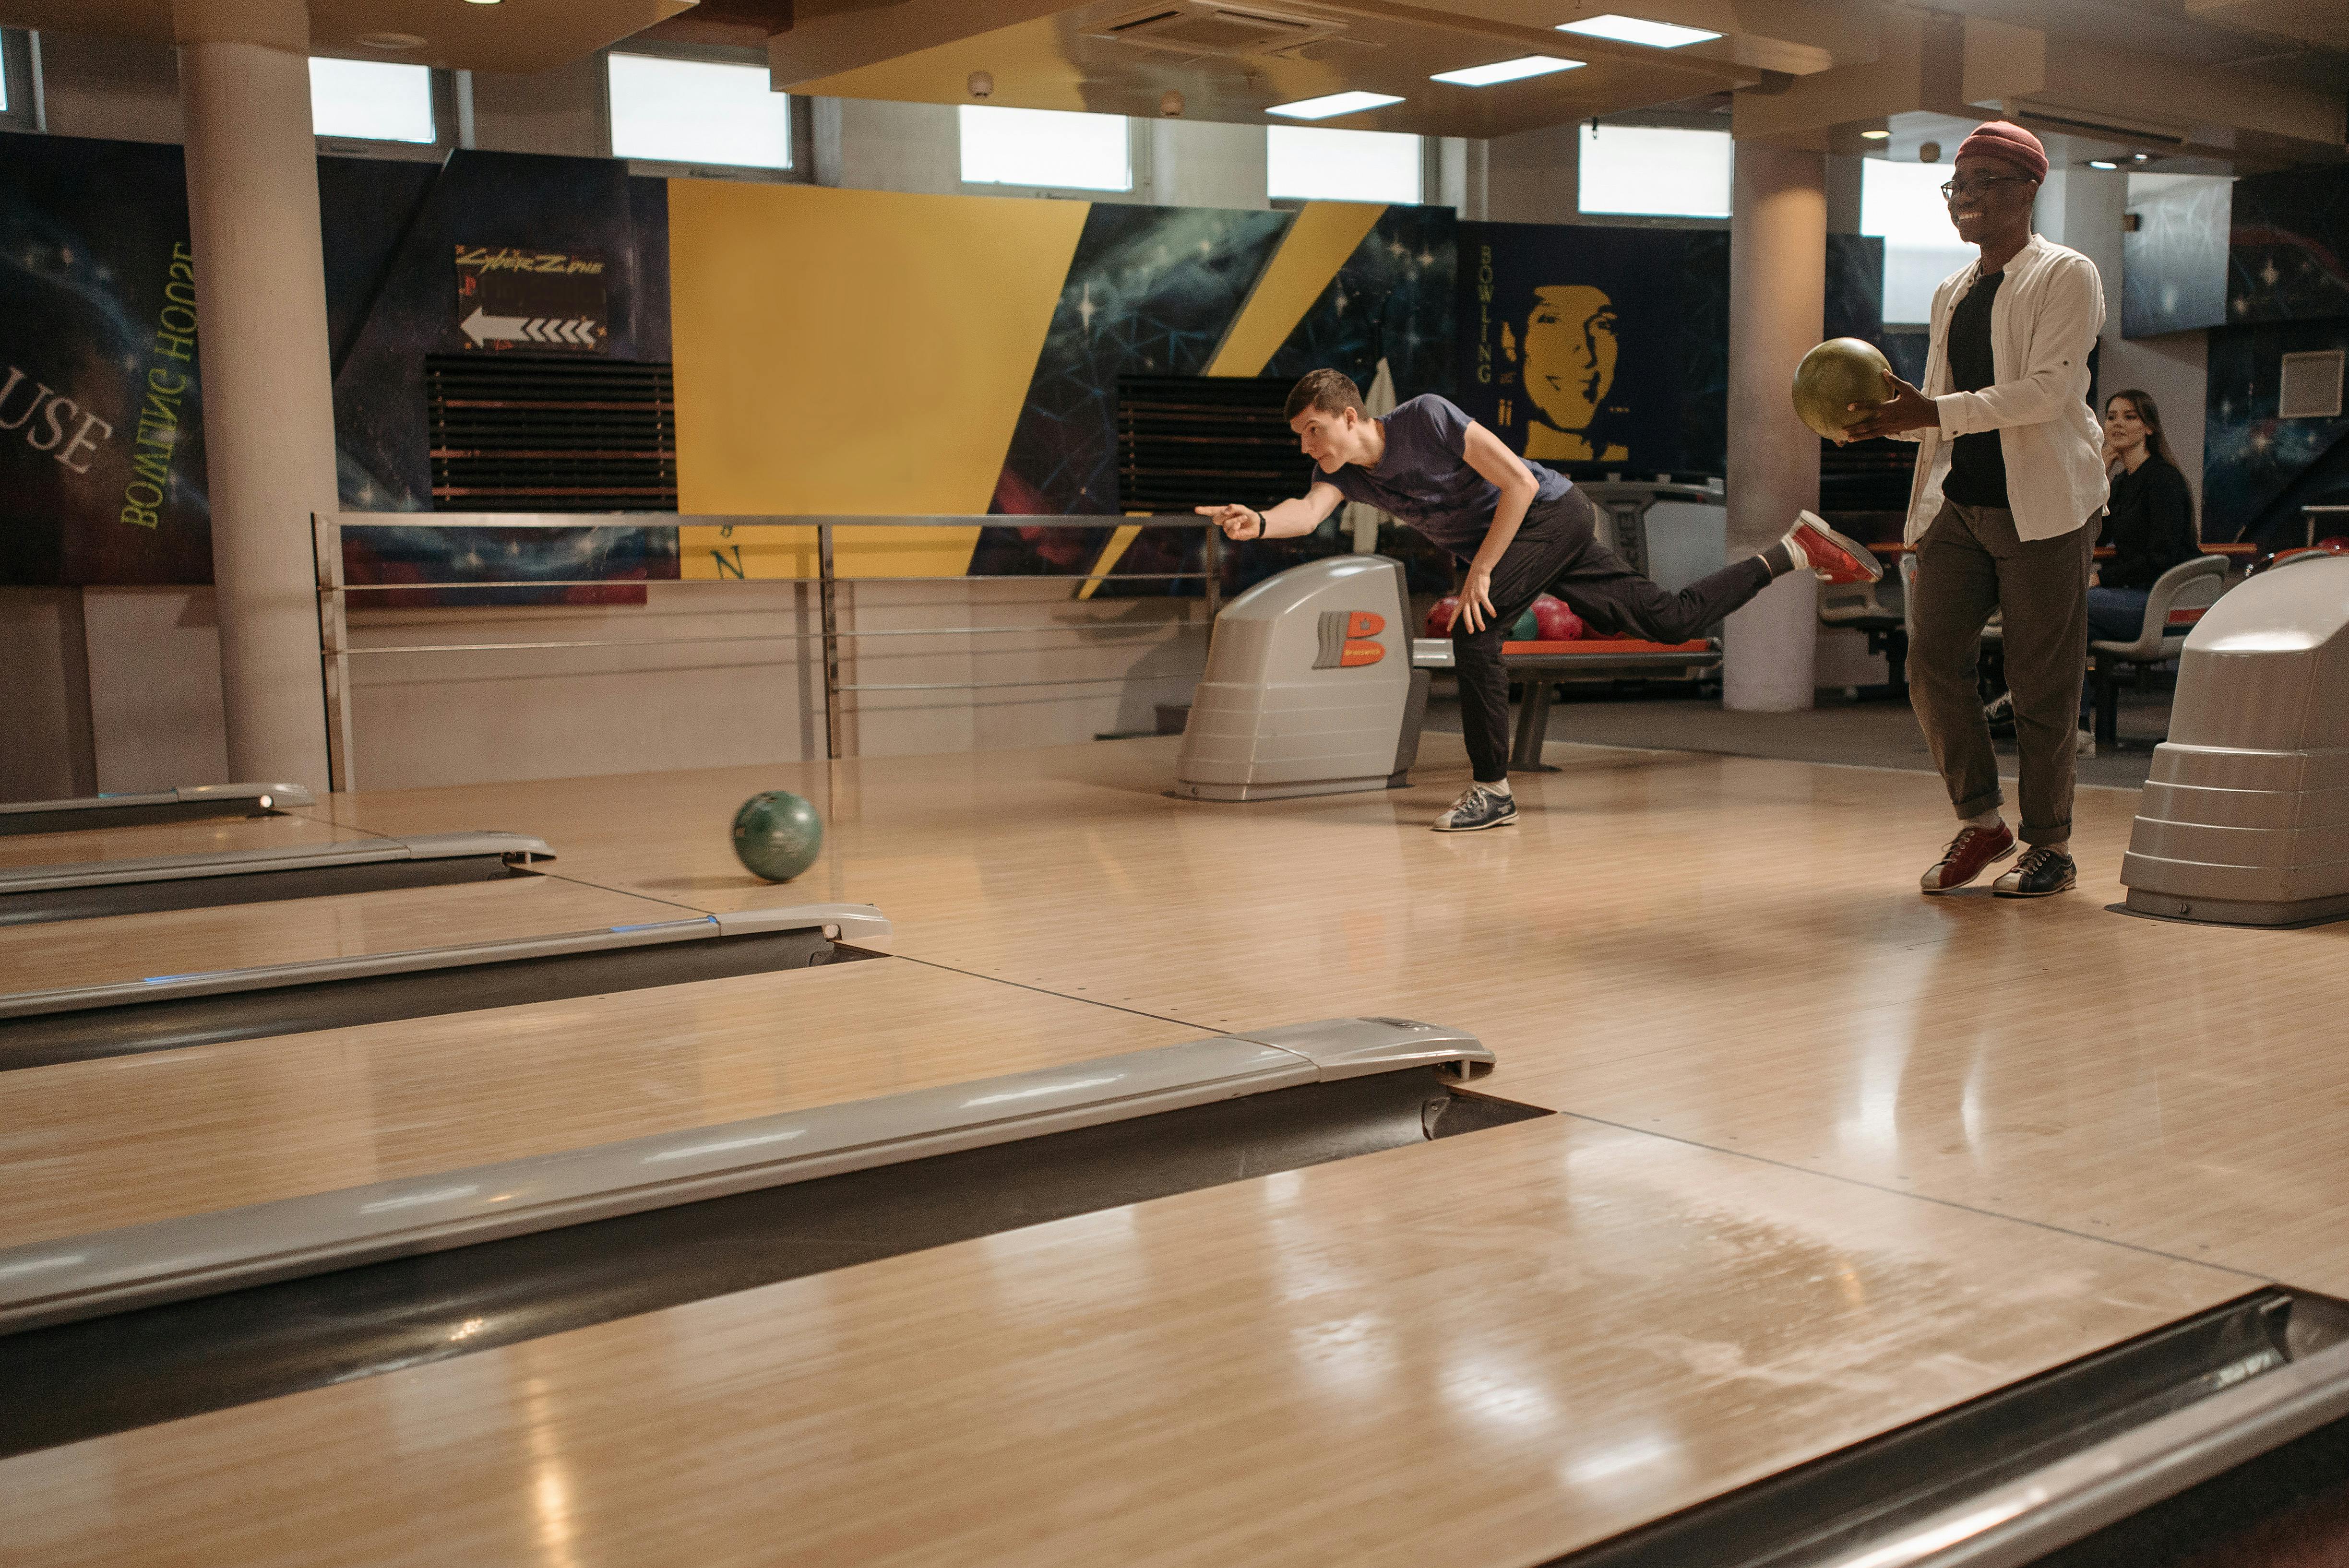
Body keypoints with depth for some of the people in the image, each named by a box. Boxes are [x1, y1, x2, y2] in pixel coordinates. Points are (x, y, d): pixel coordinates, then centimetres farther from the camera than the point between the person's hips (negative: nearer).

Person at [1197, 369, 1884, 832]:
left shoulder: (1425, 418, -24)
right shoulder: (1344, 473, -3)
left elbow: (1520, 484, -24)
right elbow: (1309, 511, -25)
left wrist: (1478, 572, -25)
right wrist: (1260, 522, -46)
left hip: (1552, 512, -8)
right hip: (1507, 546, 8)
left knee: (1474, 631, -23)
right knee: (1672, 619, 11)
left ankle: (1492, 789, -13)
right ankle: (1794, 551, 28)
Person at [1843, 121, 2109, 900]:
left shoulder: (2066, 276, -2)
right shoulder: (1951, 292, 20)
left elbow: (2052, 389, -15)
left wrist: (1936, 411, -22)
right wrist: (1892, 413, 1)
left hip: (2042, 507, -6)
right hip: (1957, 504, 6)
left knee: (2042, 681, -1)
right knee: (1934, 662, -3)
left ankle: (2051, 847, 11)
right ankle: (1981, 821, 13)